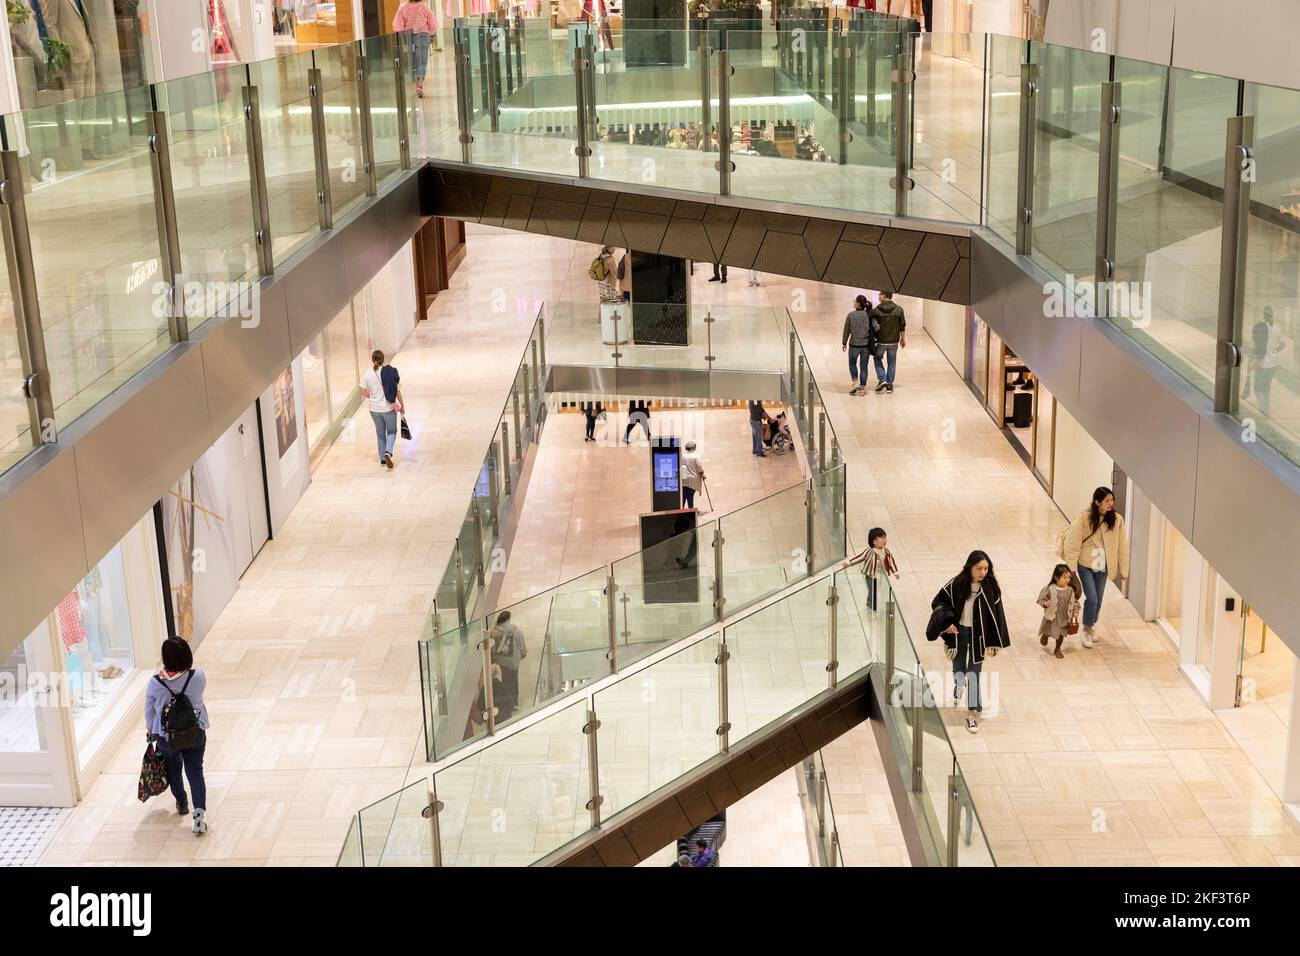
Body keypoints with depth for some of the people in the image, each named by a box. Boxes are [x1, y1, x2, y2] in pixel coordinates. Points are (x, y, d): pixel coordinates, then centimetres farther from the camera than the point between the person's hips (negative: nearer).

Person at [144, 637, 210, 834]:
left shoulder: (155, 684, -19)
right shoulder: (198, 676, -20)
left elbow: (149, 711, -3)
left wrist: (150, 731, 15)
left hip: (165, 737, 1)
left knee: (173, 769, 25)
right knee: (195, 772, 9)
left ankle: (182, 803, 45)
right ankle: (200, 812, -8)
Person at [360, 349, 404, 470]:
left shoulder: (368, 374, -8)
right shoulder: (391, 372, -12)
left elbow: (363, 392, -4)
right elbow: (397, 392, -9)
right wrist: (402, 406, 3)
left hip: (375, 409, 2)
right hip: (389, 409, -2)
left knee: (380, 433, 19)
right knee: (392, 432, 15)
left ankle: (382, 459, 26)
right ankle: (388, 452, -10)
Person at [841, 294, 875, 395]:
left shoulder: (850, 315, -10)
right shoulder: (868, 315, -6)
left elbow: (846, 330, -3)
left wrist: (844, 343, 9)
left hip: (854, 344, -2)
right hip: (866, 345, 2)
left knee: (852, 363, 20)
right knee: (864, 366, 11)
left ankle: (855, 381, 4)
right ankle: (862, 387, 13)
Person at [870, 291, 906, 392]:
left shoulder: (877, 310, -10)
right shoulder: (899, 309, -4)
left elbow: (873, 326, -11)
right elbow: (902, 326, 1)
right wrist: (903, 339, 12)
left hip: (881, 341, -2)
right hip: (894, 342, 2)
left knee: (878, 359, 21)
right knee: (892, 363, 15)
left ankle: (882, 379, 6)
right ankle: (889, 385, 14)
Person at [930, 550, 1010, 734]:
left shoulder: (990, 587, -11)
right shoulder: (957, 584, -12)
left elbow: (996, 614, -6)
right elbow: (938, 602, -2)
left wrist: (993, 643, -6)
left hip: (978, 636, -1)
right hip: (959, 633, 1)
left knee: (974, 674, 1)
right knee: (958, 669, 14)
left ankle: (973, 714, 8)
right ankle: (958, 685, 50)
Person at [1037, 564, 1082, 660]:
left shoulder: (1070, 590, -8)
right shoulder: (1050, 589, -19)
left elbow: (1074, 602, 4)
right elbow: (1041, 598, -12)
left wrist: (1076, 612, -3)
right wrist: (1044, 603, -31)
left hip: (1064, 617, 3)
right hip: (1052, 616, -3)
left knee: (1061, 634, 12)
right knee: (1048, 631, 14)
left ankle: (1057, 649, 35)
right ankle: (1045, 636, 51)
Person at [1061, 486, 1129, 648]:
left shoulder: (1117, 519, -9)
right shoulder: (1085, 517, -17)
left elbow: (1122, 546, -2)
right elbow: (1073, 542, -13)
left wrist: (1123, 571, 1)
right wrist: (1071, 568, -13)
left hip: (1102, 567, 3)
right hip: (1085, 565, -3)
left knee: (1098, 600, 12)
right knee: (1091, 598, -10)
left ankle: (1091, 627, 36)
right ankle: (1087, 630, 11)